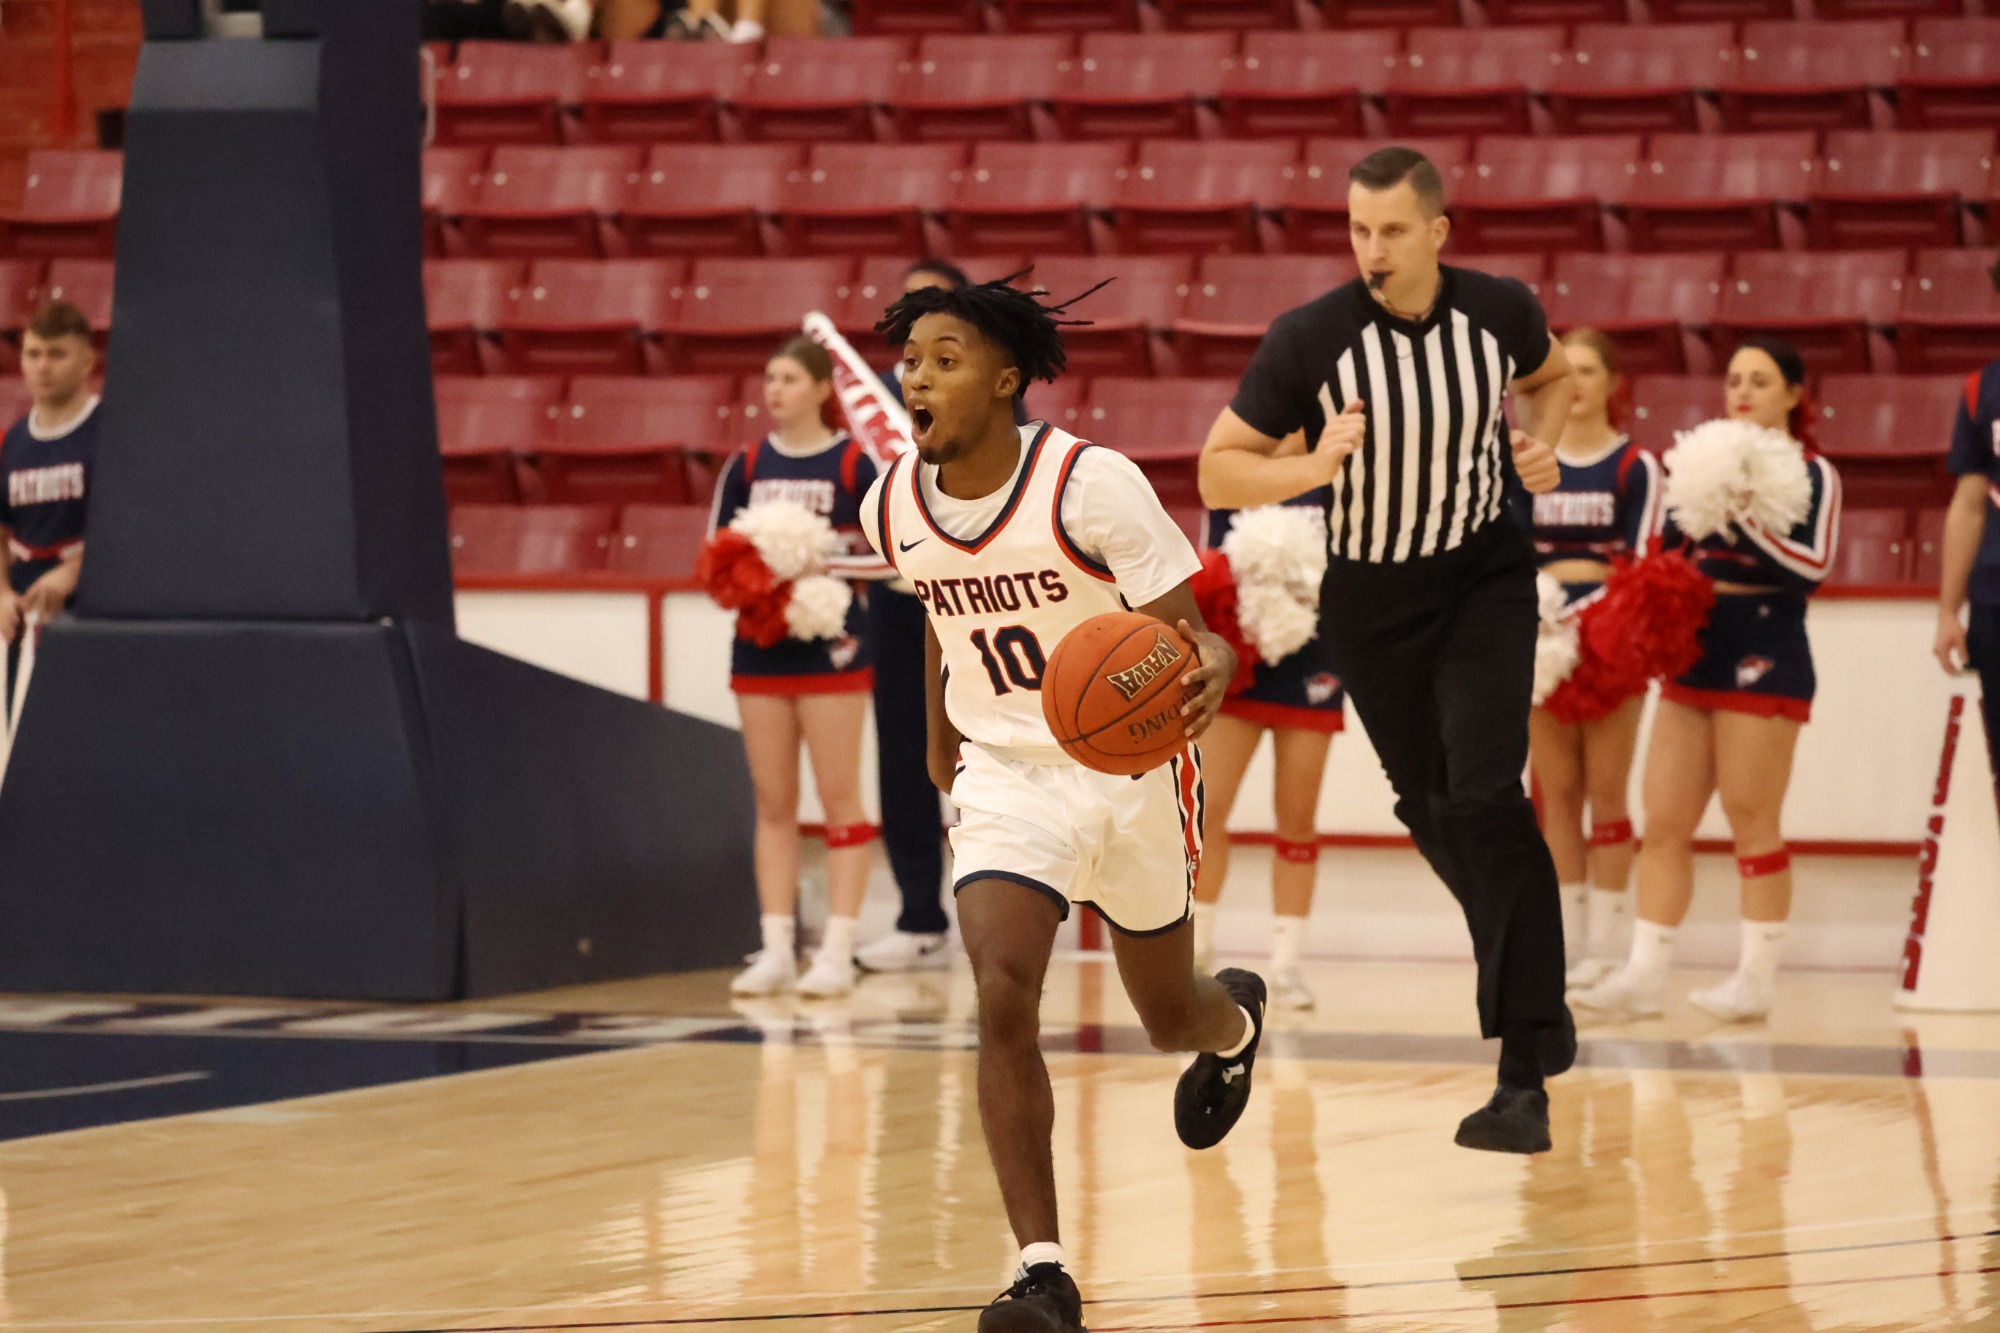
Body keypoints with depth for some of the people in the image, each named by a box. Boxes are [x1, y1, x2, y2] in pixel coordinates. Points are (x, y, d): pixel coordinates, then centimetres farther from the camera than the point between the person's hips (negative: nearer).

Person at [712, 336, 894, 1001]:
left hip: (831, 650, -4)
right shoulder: (747, 466, 7)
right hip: (761, 647, 4)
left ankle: (837, 953, -1)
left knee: (838, 798, -2)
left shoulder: (851, 464, -4)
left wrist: (822, 560, -17)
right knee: (773, 804, 6)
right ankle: (776, 951, 9)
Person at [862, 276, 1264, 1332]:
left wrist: (1207, 674, -44)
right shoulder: (893, 509, -8)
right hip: (1006, 778, 2)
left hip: (1130, 769, -2)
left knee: (1168, 1019, 17)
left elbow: (1192, 636, -21)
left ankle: (1234, 1018, 58)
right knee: (1003, 1000, -22)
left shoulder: (1091, 486, -23)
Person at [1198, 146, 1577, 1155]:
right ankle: (1531, 990, 39)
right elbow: (1219, 472, -12)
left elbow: (1549, 376, 13)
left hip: (1484, 578, -1)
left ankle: (1527, 1069, -17)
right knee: (1432, 814, 11)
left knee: (1485, 797, -18)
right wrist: (1312, 467, -30)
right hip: (1370, 597, 1)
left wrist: (1541, 445, -8)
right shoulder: (1308, 341, -19)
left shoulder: (1500, 312, -12)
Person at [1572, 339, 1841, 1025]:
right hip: (1693, 657, 6)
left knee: (1752, 822, -3)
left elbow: (1814, 565, -17)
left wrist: (1743, 516, -23)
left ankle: (1758, 976, 4)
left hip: (1763, 661, -6)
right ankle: (1644, 975, 4)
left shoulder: (1812, 474, -3)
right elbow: (1664, 555, 15)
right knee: (1663, 823, 2)